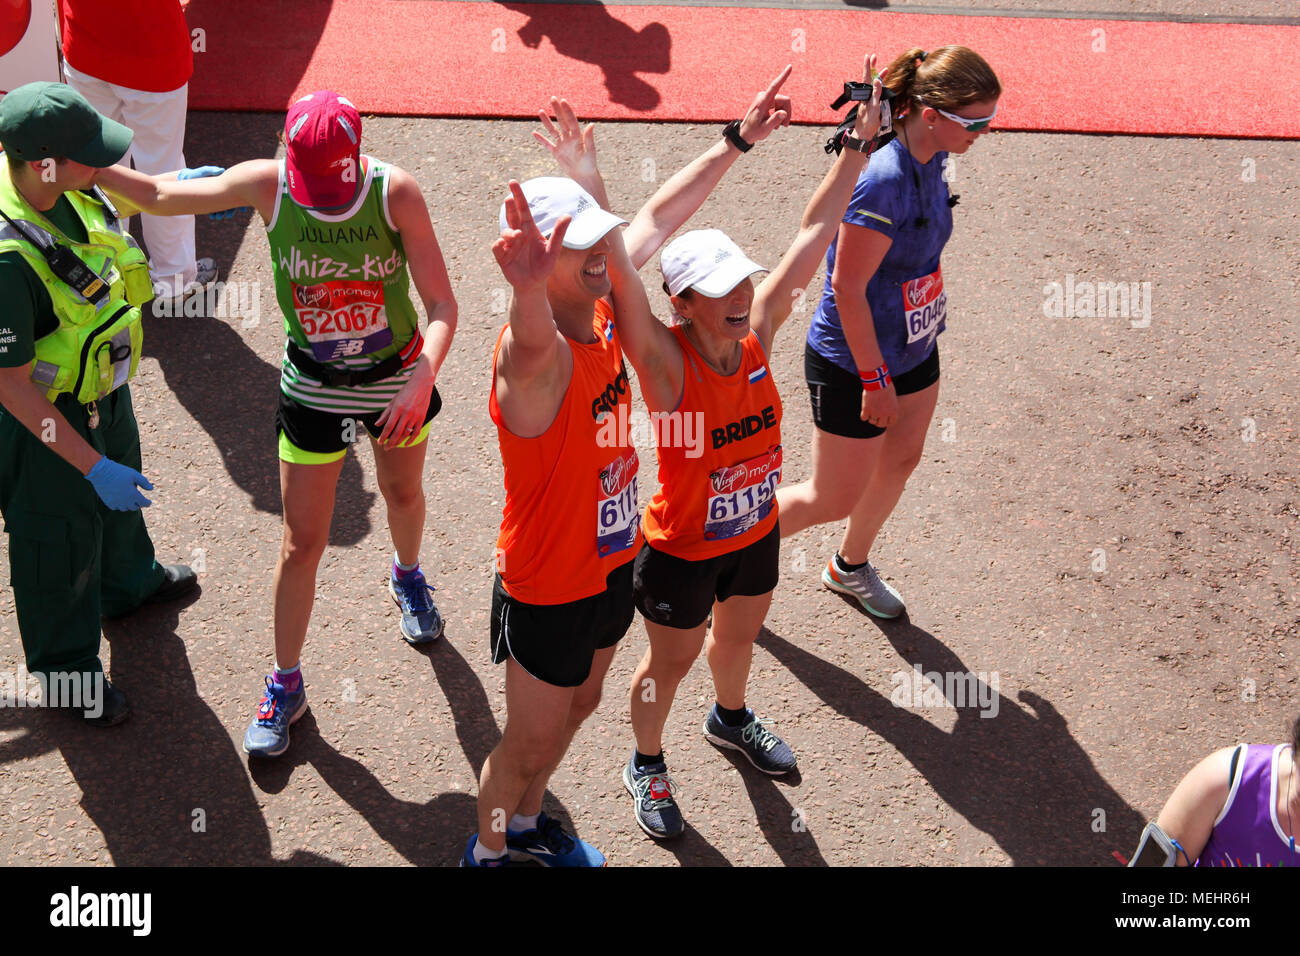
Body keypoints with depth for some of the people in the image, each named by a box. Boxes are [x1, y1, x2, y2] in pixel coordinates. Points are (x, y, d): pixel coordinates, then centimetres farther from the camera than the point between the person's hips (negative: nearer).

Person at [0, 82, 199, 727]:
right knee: (60, 542, 16)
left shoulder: (66, 191, -18)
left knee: (116, 495, 33)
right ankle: (64, 667, 42)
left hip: (104, 387, 8)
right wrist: (93, 467, -28)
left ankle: (127, 583, 64)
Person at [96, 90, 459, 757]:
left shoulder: (395, 191, -25)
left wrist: (422, 382, -40)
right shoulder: (265, 184, -21)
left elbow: (442, 304, -25)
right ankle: (285, 684, 23)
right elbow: (157, 194, -8)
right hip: (313, 388, 0)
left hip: (398, 375, 0)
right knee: (302, 541, 5)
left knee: (402, 493, 26)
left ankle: (407, 577, 61)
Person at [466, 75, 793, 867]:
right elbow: (532, 337, -60)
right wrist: (528, 290, -83)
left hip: (613, 562, 8)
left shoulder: (601, 309, -8)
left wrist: (739, 140, 10)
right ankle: (488, 851, 42)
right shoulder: (535, 353, -33)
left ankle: (527, 823, 55)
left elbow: (657, 218, 6)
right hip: (549, 592, -8)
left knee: (579, 706, 29)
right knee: (528, 743, 14)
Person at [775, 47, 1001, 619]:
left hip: (913, 350, 9)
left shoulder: (933, 159, -5)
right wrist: (874, 378, -21)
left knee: (901, 460, 25)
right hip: (852, 363, -9)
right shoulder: (884, 181, -33)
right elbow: (847, 288, -27)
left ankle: (851, 567, 50)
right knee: (835, 499, 6)